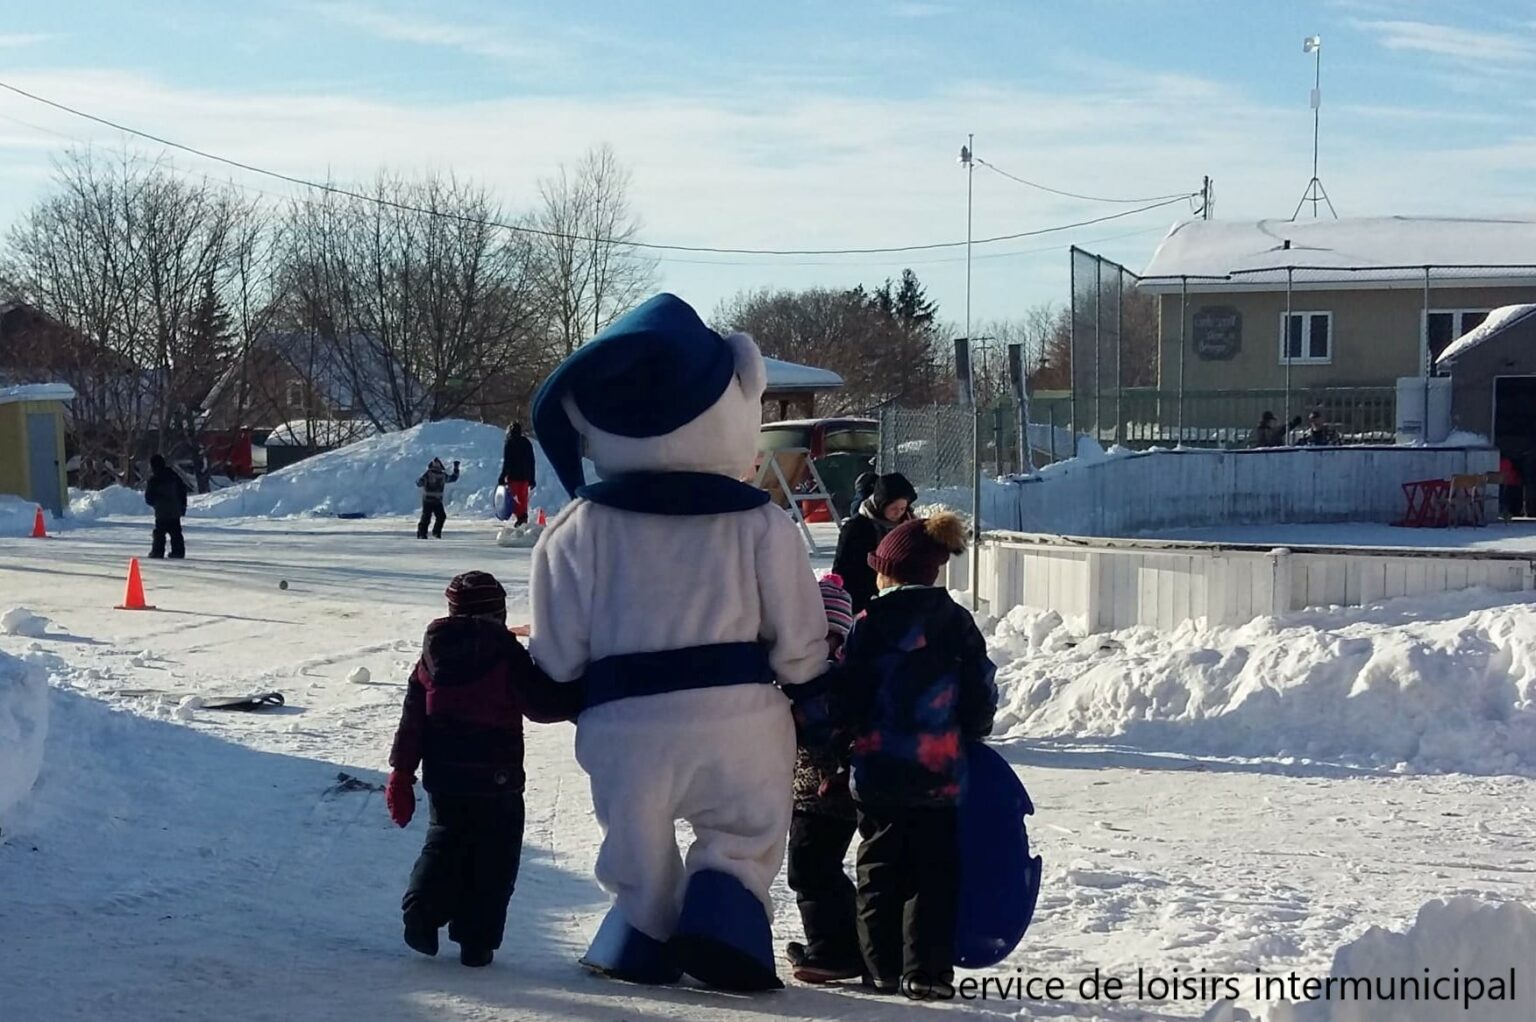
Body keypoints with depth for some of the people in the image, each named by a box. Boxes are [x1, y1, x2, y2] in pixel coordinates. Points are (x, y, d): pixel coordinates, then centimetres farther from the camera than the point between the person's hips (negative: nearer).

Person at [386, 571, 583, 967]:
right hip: (496, 783, -4)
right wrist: (578, 699, 5)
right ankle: (476, 941, 3)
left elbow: (412, 721, 7)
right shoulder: (509, 658, -12)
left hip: (443, 780, 4)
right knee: (492, 861, 5)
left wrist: (402, 774, 12)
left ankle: (422, 912, 2)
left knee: (443, 844, 20)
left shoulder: (431, 659, 5)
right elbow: (542, 704, -13)